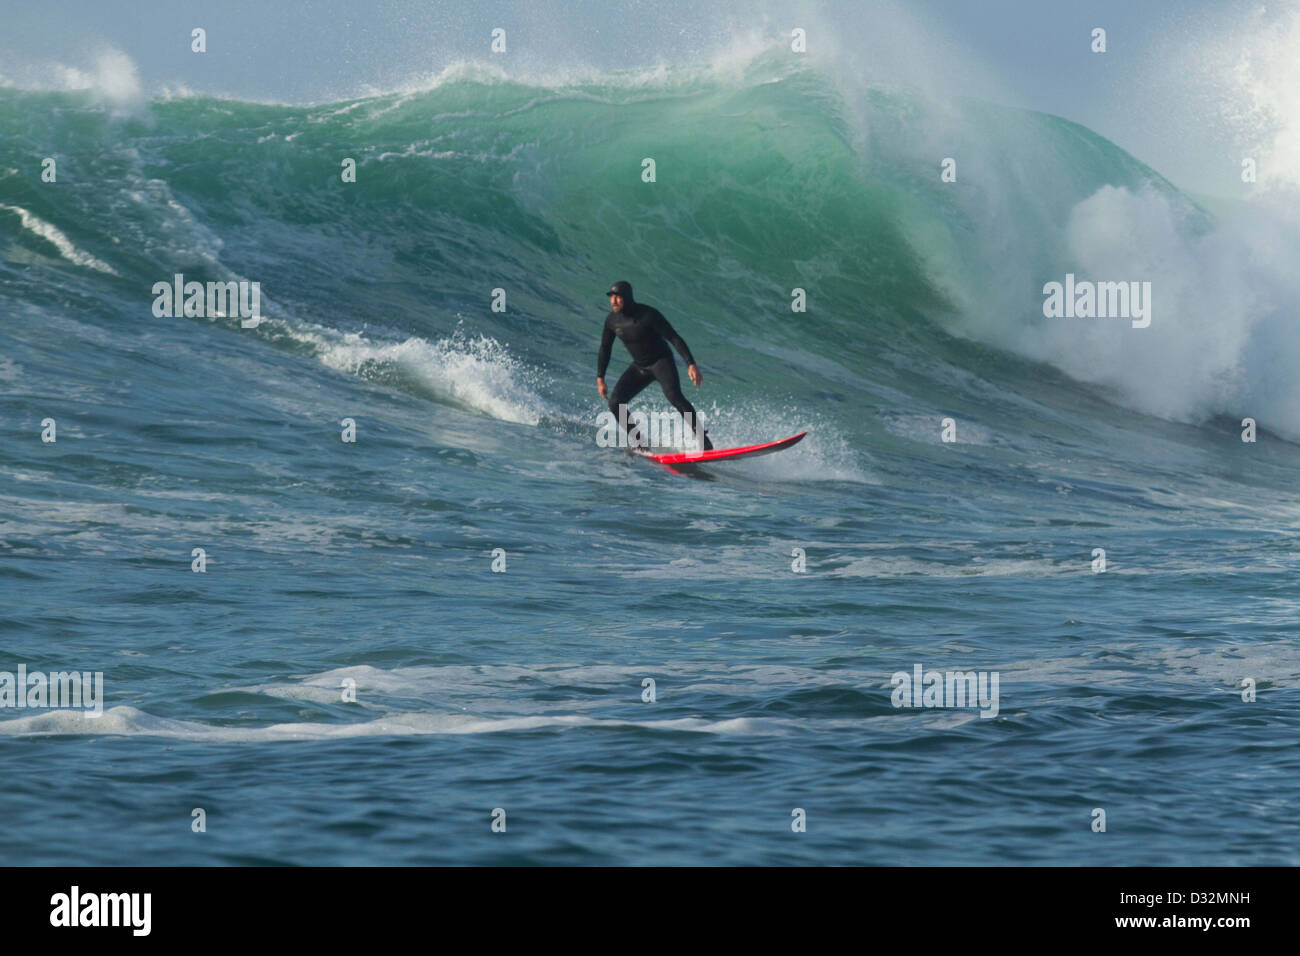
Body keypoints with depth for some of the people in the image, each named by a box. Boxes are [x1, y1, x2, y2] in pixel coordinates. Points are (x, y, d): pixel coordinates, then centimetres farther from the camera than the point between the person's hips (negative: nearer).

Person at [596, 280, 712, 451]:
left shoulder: (648, 314, -22)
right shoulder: (612, 320, -5)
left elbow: (674, 338, -22)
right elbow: (604, 349, 10)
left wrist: (691, 365, -31)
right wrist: (600, 378, 5)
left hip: (661, 361, -6)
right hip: (639, 367, 6)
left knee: (674, 396, -30)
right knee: (615, 402, -12)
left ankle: (705, 442, -29)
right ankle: (639, 445, -3)